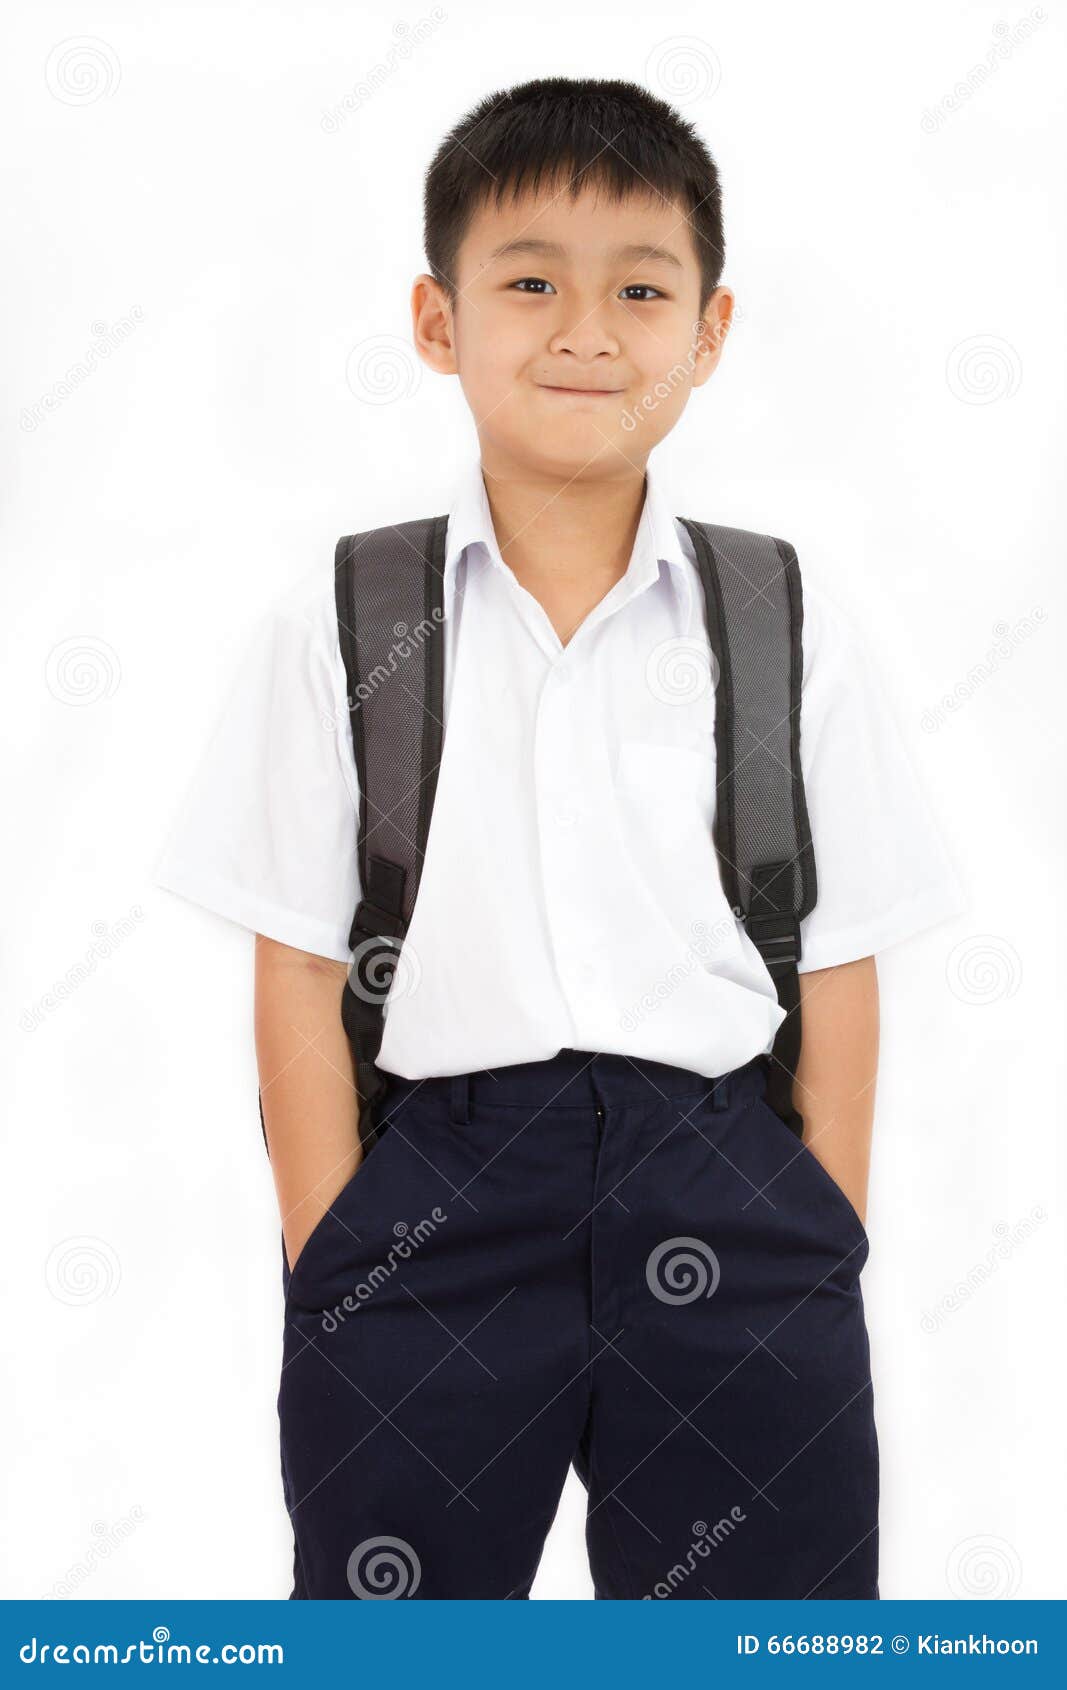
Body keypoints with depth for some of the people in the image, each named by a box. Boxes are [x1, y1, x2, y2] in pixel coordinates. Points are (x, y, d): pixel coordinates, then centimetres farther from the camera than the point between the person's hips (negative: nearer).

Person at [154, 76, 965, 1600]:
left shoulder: (791, 636, 4)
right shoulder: (338, 628, 2)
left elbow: (840, 974, 4)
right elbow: (299, 974, -1)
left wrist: (826, 1268, -1)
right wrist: (331, 1275, -5)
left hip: (724, 1211, 1)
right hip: (431, 1193, 0)